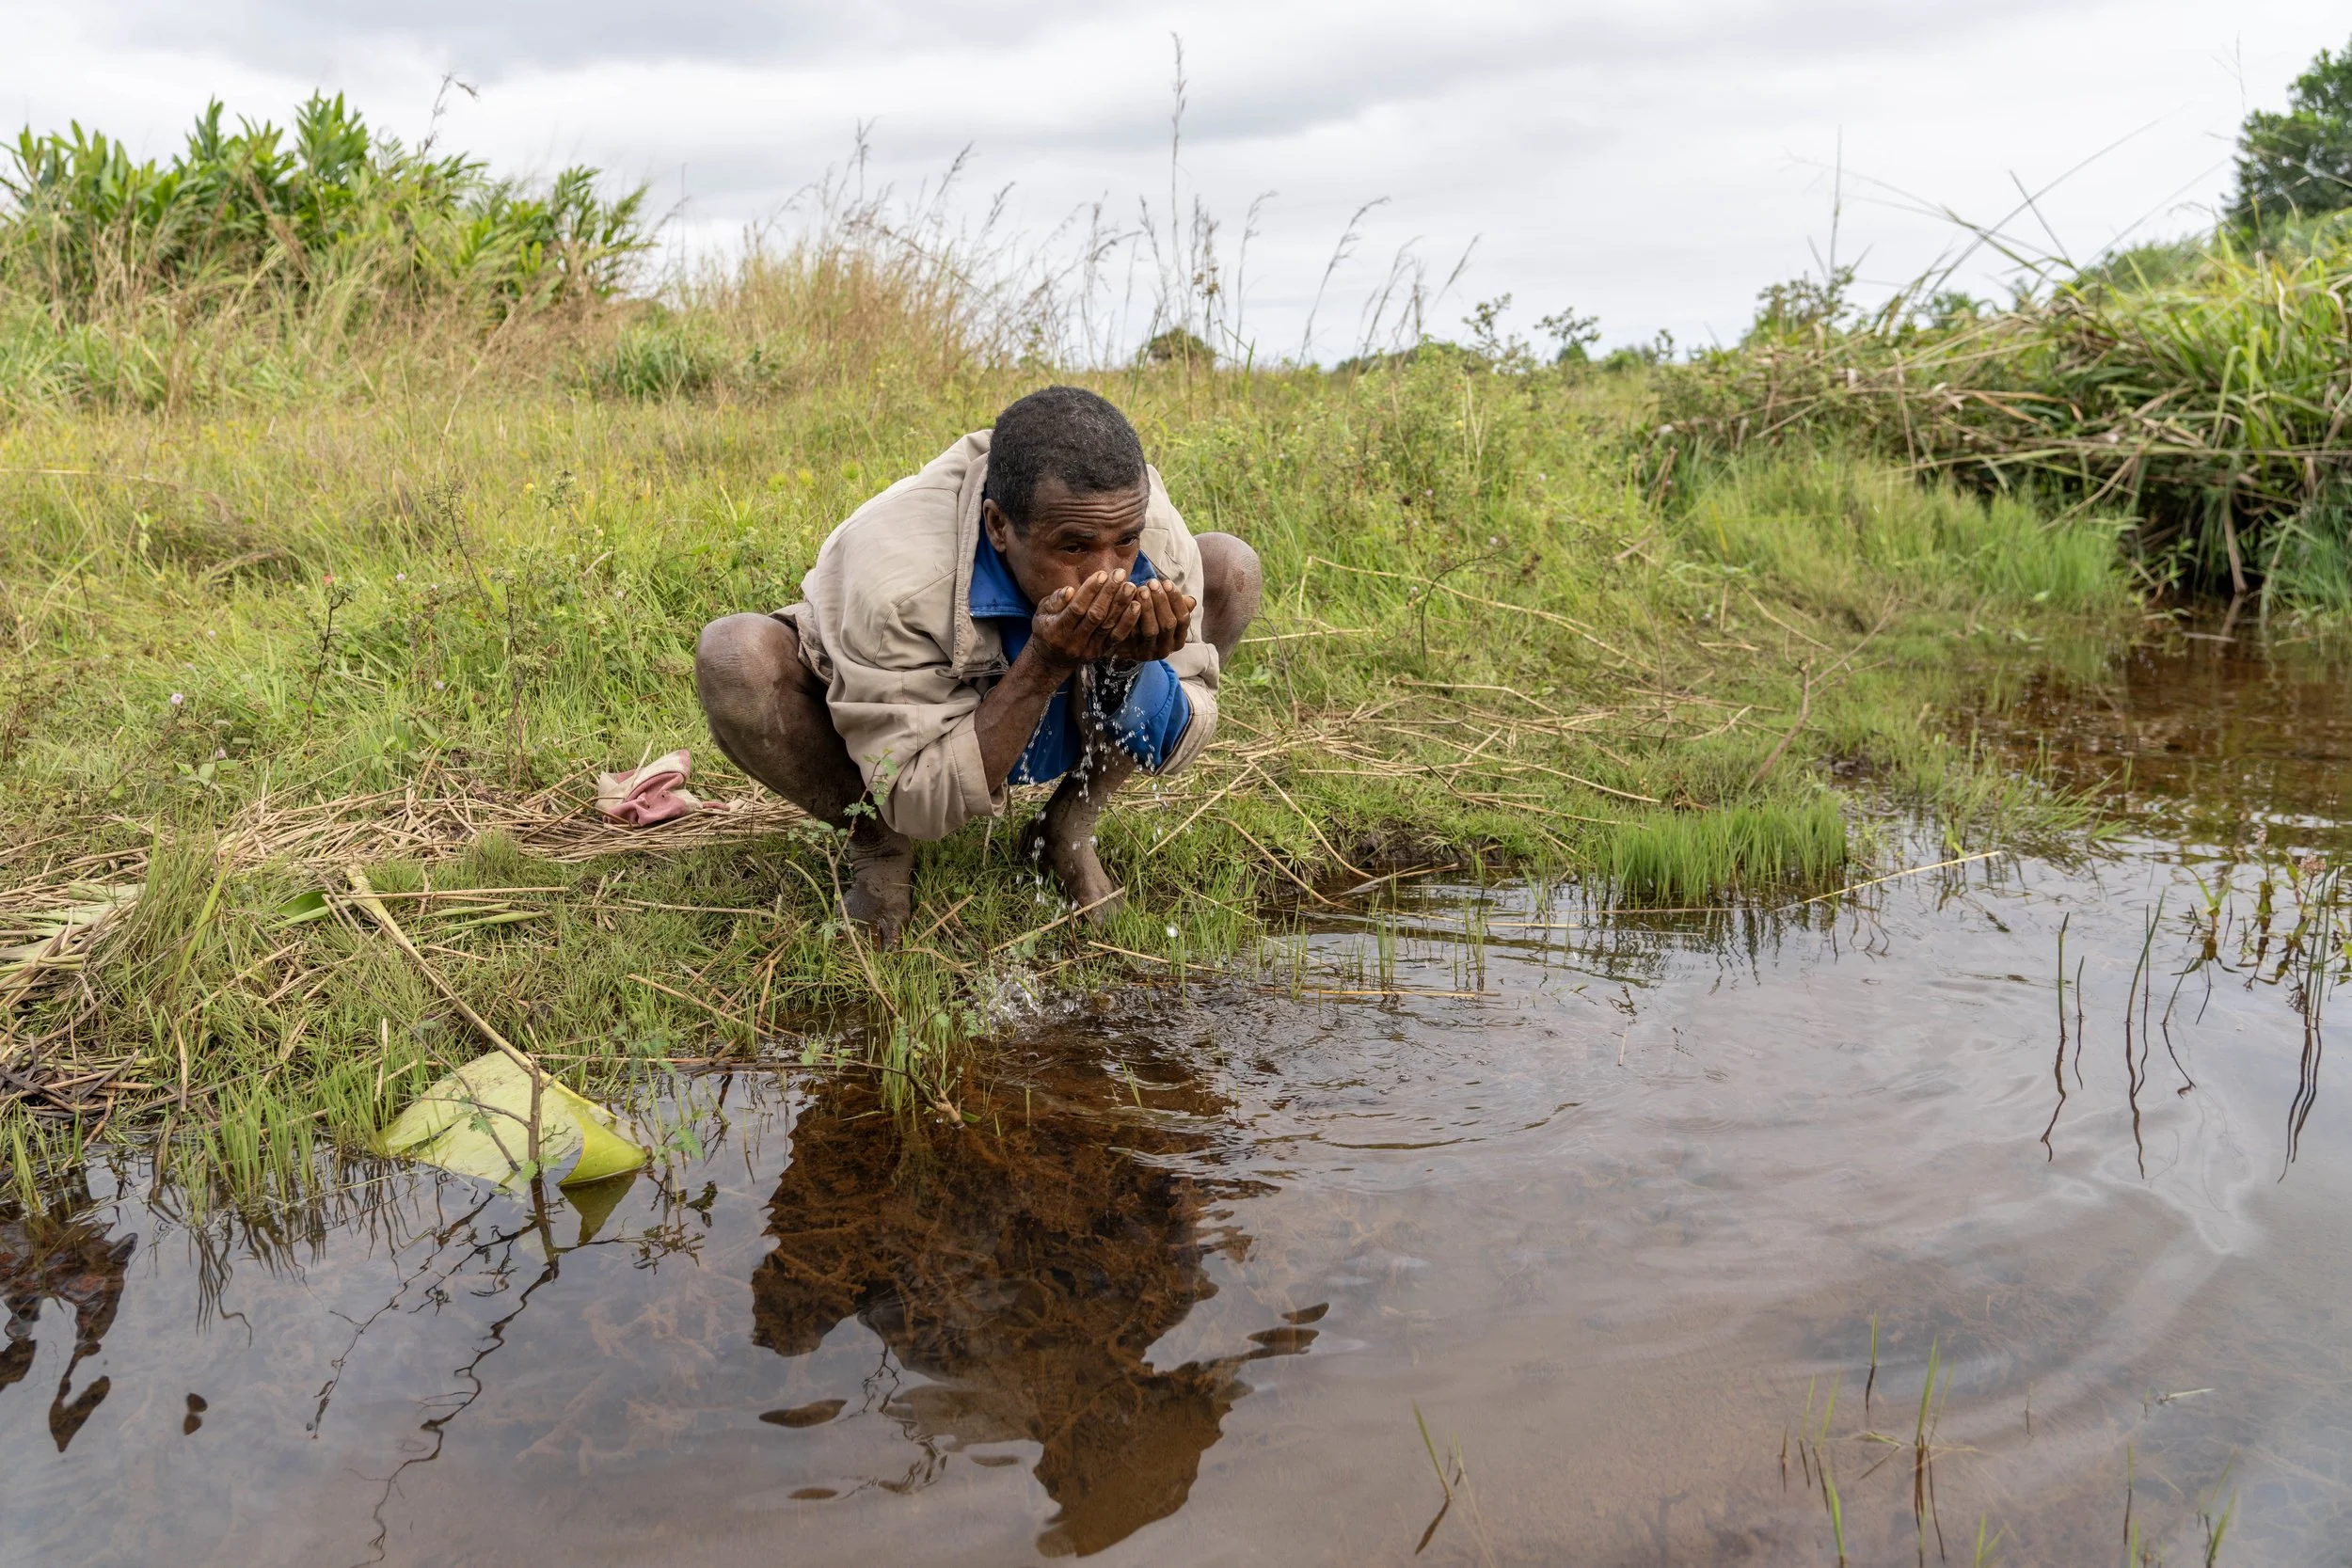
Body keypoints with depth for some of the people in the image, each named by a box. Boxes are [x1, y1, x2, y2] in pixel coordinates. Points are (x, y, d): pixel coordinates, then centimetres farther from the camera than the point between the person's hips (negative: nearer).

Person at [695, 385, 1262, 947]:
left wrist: (1132, 663, -40)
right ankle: (877, 845, -4)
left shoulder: (1156, 533, -26)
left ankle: (1069, 825, -2)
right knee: (733, 658, -33)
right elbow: (918, 801, -32)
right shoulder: (894, 582, -39)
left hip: (1061, 732, 3)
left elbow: (1178, 745, -16)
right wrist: (1043, 665, -44)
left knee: (1230, 568, -13)